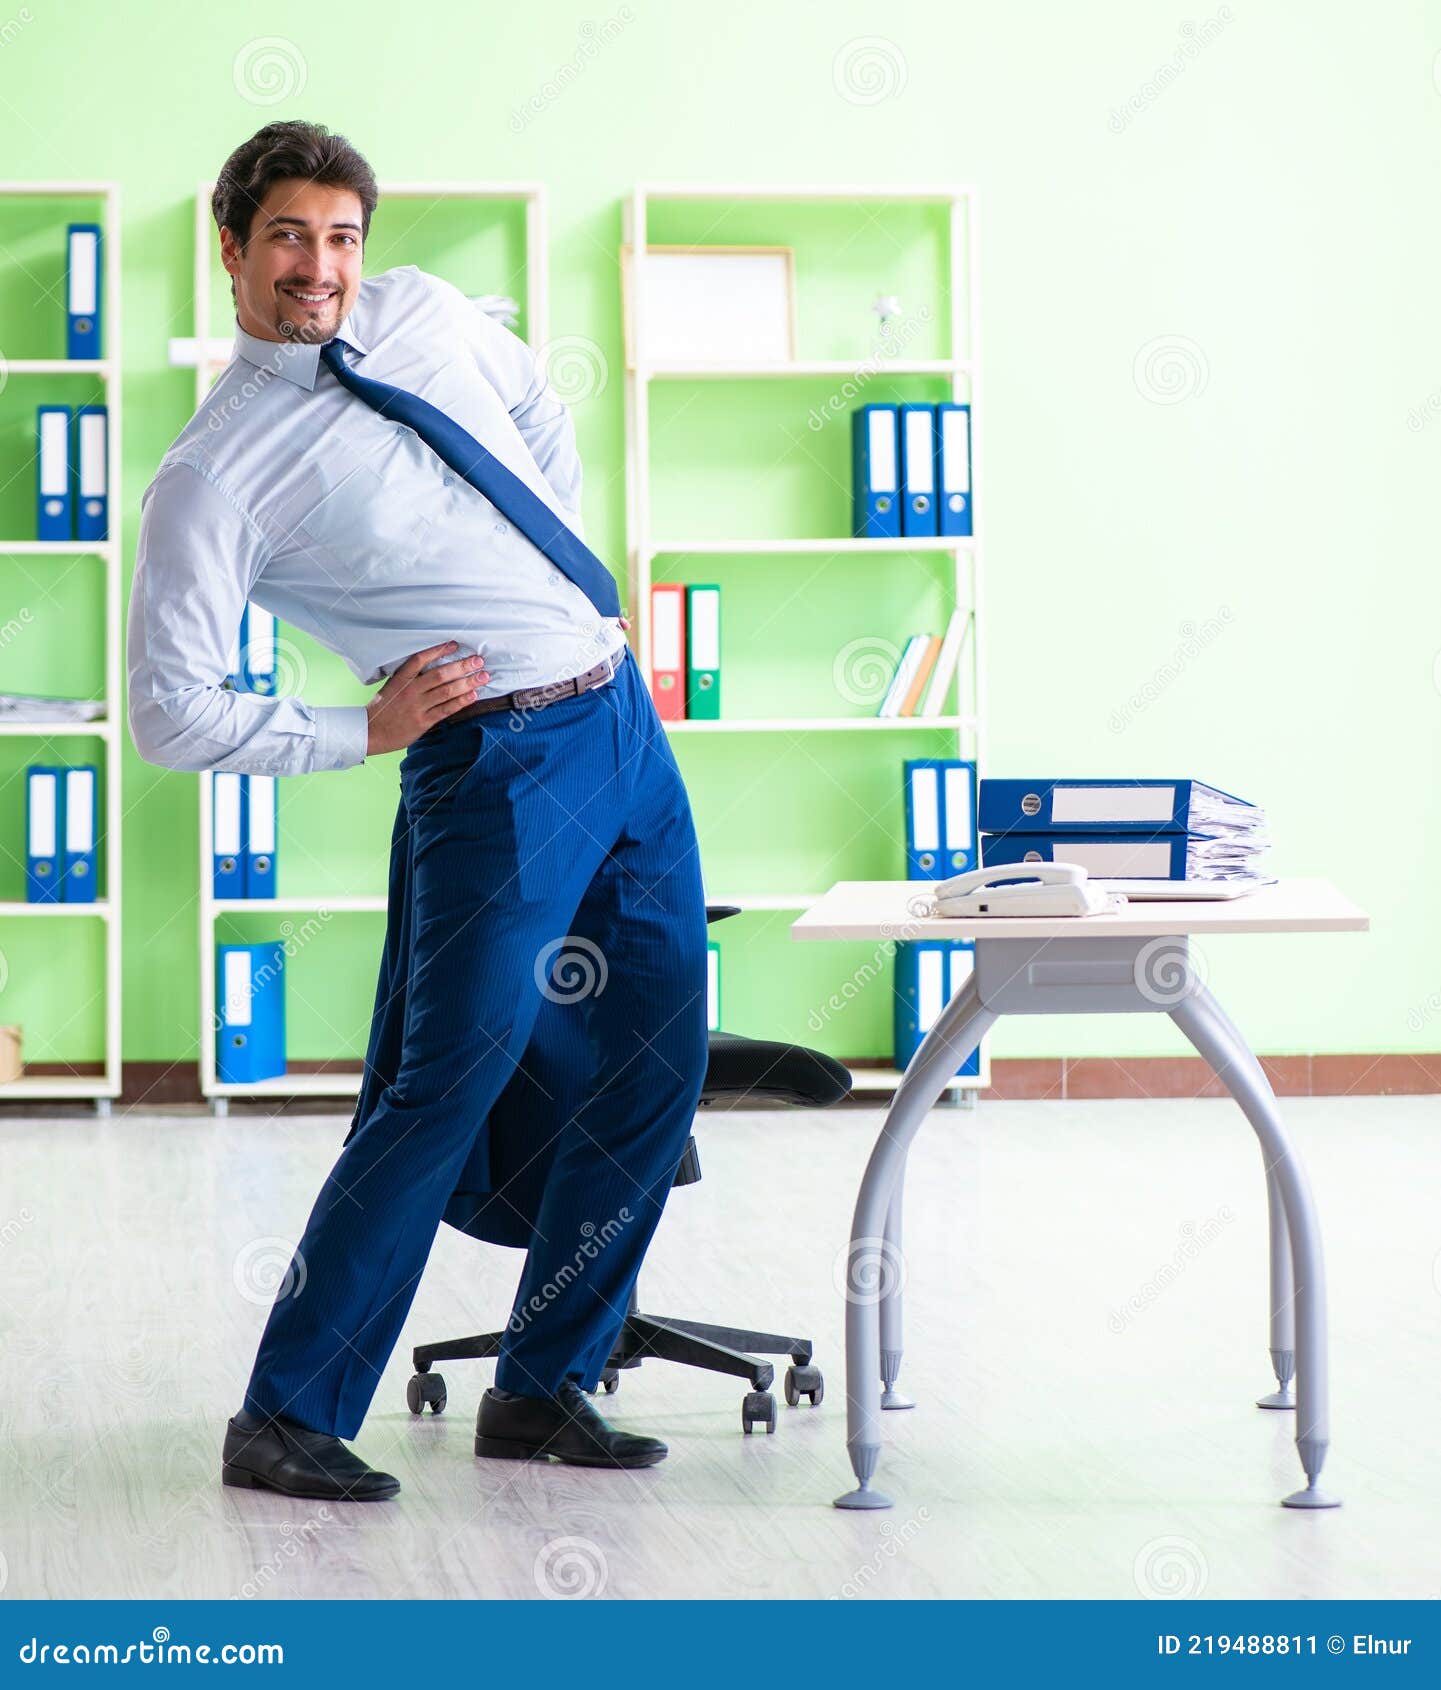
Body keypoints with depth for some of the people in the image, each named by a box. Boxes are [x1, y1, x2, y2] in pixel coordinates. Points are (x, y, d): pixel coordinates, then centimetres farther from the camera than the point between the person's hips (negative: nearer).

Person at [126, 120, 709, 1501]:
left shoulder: (423, 314, 7)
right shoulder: (213, 476, -12)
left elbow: (540, 415, 28)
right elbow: (172, 715, -14)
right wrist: (368, 731, -12)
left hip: (625, 716, 7)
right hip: (502, 765, -7)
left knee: (656, 1073, 8)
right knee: (448, 1094, -11)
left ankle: (541, 1391, 20)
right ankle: (286, 1417, 0)